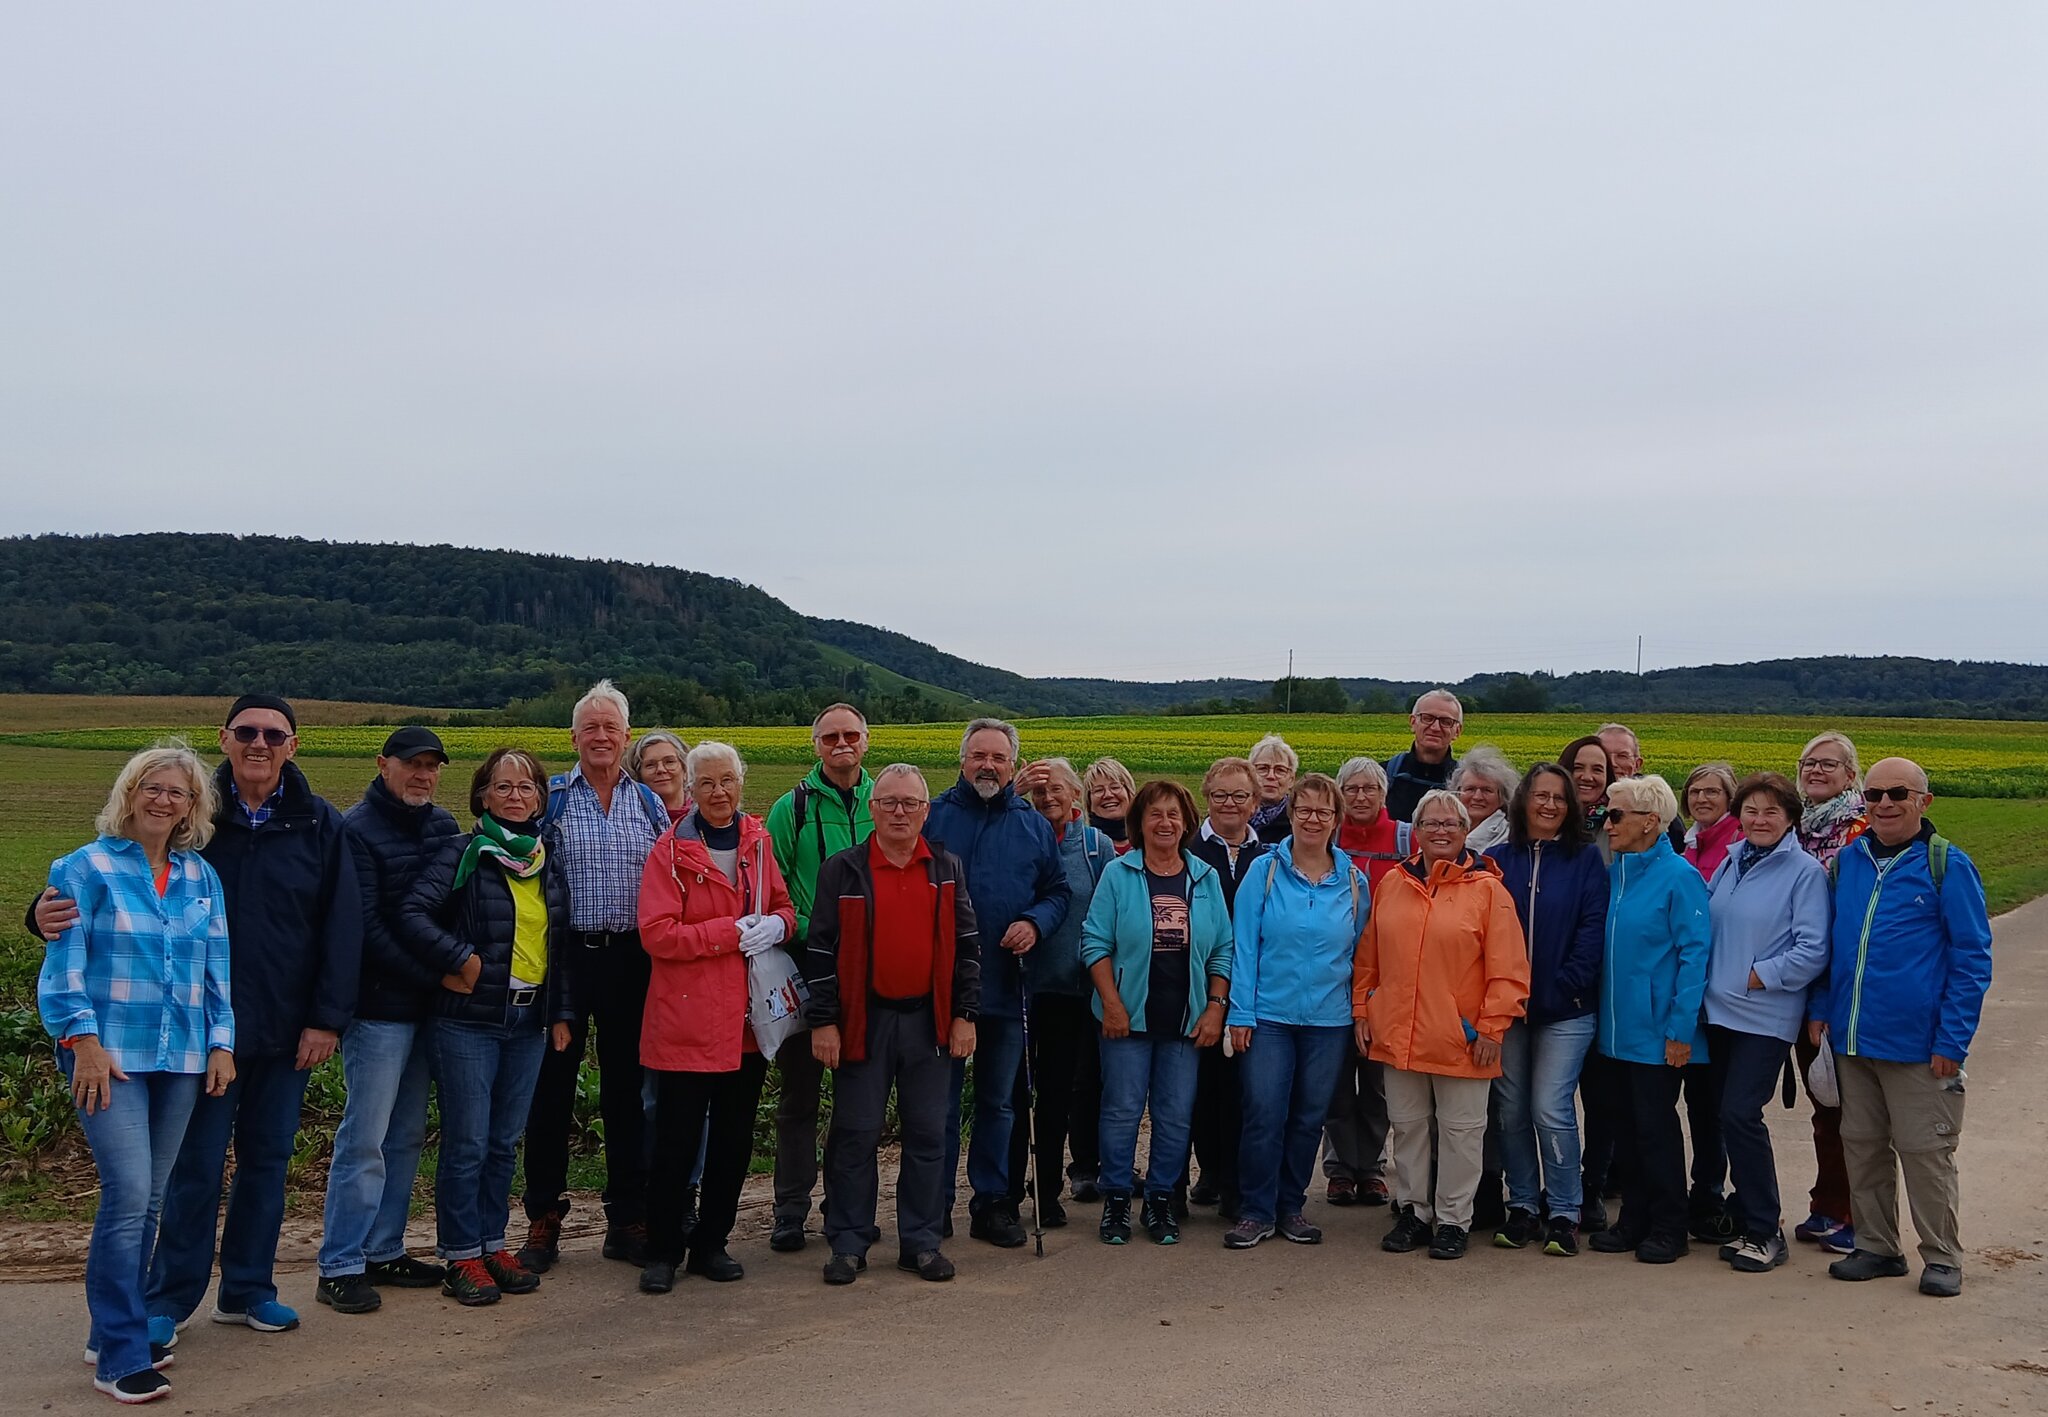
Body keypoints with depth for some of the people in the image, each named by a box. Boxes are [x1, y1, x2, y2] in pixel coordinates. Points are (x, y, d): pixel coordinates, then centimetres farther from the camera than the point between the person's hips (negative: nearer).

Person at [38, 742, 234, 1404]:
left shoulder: (200, 876, 11)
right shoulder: (88, 867, -2)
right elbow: (63, 963, -5)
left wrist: (222, 1042, 8)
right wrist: (83, 1040, -13)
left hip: (181, 1058, 5)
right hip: (110, 1055, -5)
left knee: (149, 1200, 10)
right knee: (128, 1195, -13)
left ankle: (115, 1332, 24)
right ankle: (121, 1358, -4)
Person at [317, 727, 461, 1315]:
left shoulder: (443, 826, 11)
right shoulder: (357, 829, -9)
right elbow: (365, 926, -15)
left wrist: (453, 971, 0)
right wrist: (435, 976, -15)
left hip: (429, 1004, 7)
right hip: (379, 1007, -7)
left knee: (407, 1135, 12)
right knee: (365, 1138, -4)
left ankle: (384, 1251, 22)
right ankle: (341, 1267, 5)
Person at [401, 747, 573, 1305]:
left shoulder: (551, 865, 12)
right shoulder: (463, 853, -6)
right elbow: (413, 913, -17)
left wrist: (562, 1013, 13)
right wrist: (461, 959, -21)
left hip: (529, 1022, 5)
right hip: (469, 1021, -5)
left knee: (504, 1142, 13)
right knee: (467, 1143, -1)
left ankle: (492, 1243, 24)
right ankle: (461, 1257, 10)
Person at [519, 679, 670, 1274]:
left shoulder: (650, 805, 10)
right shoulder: (549, 799, 1)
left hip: (630, 961, 2)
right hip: (566, 955, -2)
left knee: (627, 1090, 9)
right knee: (552, 1086, 3)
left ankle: (627, 1220, 18)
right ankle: (543, 1220, 15)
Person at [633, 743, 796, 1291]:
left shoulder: (758, 841, 8)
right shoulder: (672, 850, -7)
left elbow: (784, 907, 17)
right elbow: (656, 934, -14)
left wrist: (776, 924, -6)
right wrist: (730, 931, -17)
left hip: (747, 1017, 5)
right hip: (686, 1020, -5)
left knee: (734, 1139, 12)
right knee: (676, 1142, -1)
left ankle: (711, 1244, 26)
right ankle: (662, 1253, 14)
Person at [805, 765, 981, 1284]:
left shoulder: (947, 869, 7)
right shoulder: (842, 870, -1)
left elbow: (966, 944, 9)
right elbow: (821, 949, -1)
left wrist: (965, 1015, 3)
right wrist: (823, 1022, -5)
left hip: (929, 1020, 2)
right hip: (862, 1021, -2)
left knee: (926, 1134, 7)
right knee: (856, 1135, 3)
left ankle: (921, 1242, 17)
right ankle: (849, 1243, 14)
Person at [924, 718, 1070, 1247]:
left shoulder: (1034, 825, 8)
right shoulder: (934, 817, 1)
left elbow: (1058, 890, 10)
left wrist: (1035, 922, -9)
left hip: (1006, 985, 2)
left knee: (998, 1101, 12)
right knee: (939, 1101, 6)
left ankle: (993, 1202, 23)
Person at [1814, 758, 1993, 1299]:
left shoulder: (1947, 866, -7)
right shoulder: (1847, 860, 7)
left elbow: (1972, 959, -8)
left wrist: (1953, 1041, -12)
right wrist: (1820, 1009, 8)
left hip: (1917, 1046, -5)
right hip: (1853, 1039, 5)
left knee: (1924, 1152, 3)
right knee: (1862, 1147, 12)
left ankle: (1942, 1257, 18)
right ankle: (1876, 1247, 25)